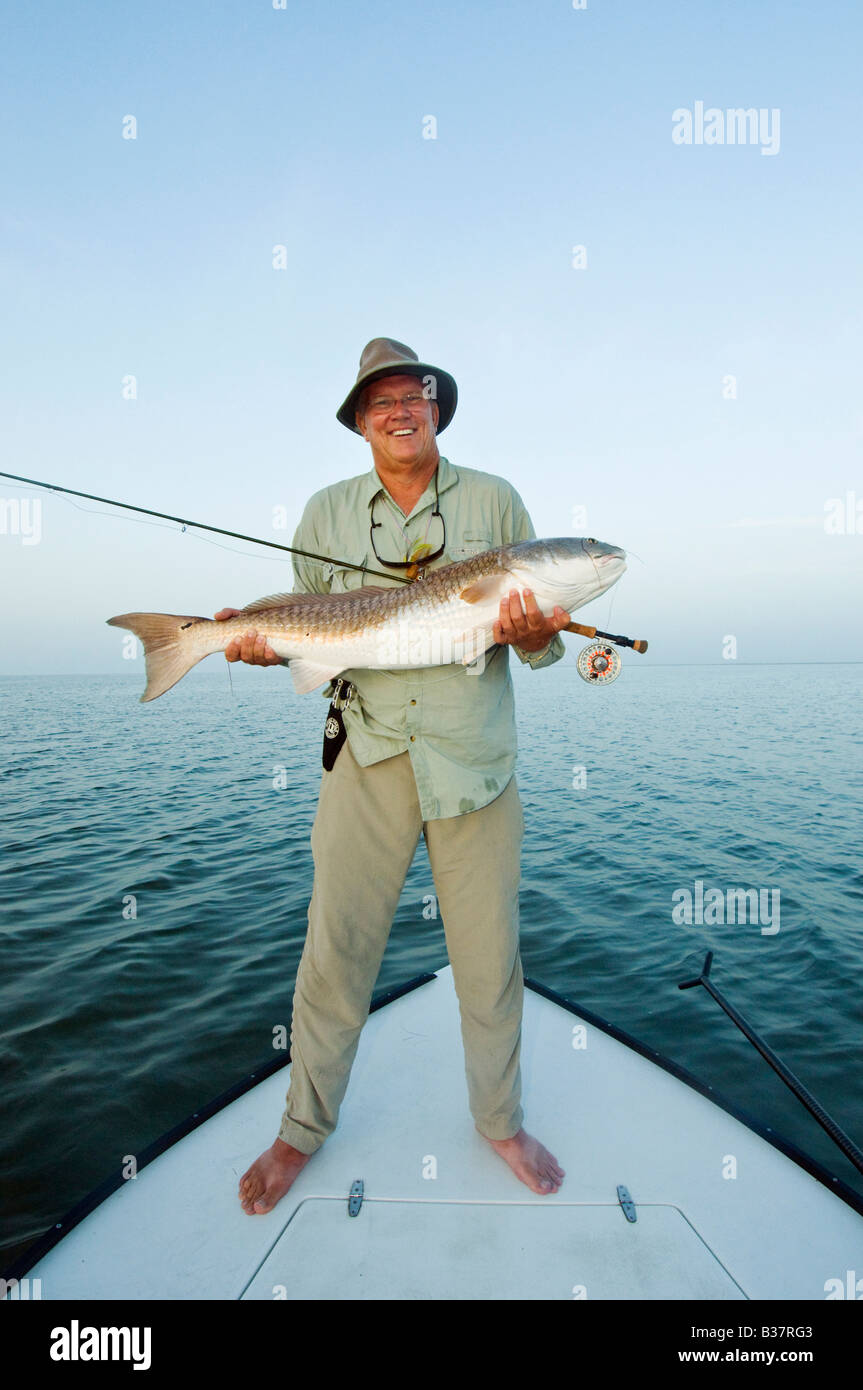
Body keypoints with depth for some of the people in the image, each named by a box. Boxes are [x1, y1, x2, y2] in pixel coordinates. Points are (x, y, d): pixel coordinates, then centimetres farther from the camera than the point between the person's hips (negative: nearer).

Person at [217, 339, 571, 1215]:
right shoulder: (327, 513, 10)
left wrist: (537, 634, -16)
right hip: (369, 752, 1)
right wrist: (262, 644, -9)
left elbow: (543, 643, 6)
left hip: (474, 756, 0)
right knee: (334, 947, 7)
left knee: (489, 953, 9)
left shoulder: (495, 501, 7)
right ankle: (303, 1128, 32)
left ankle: (502, 1123, 34)